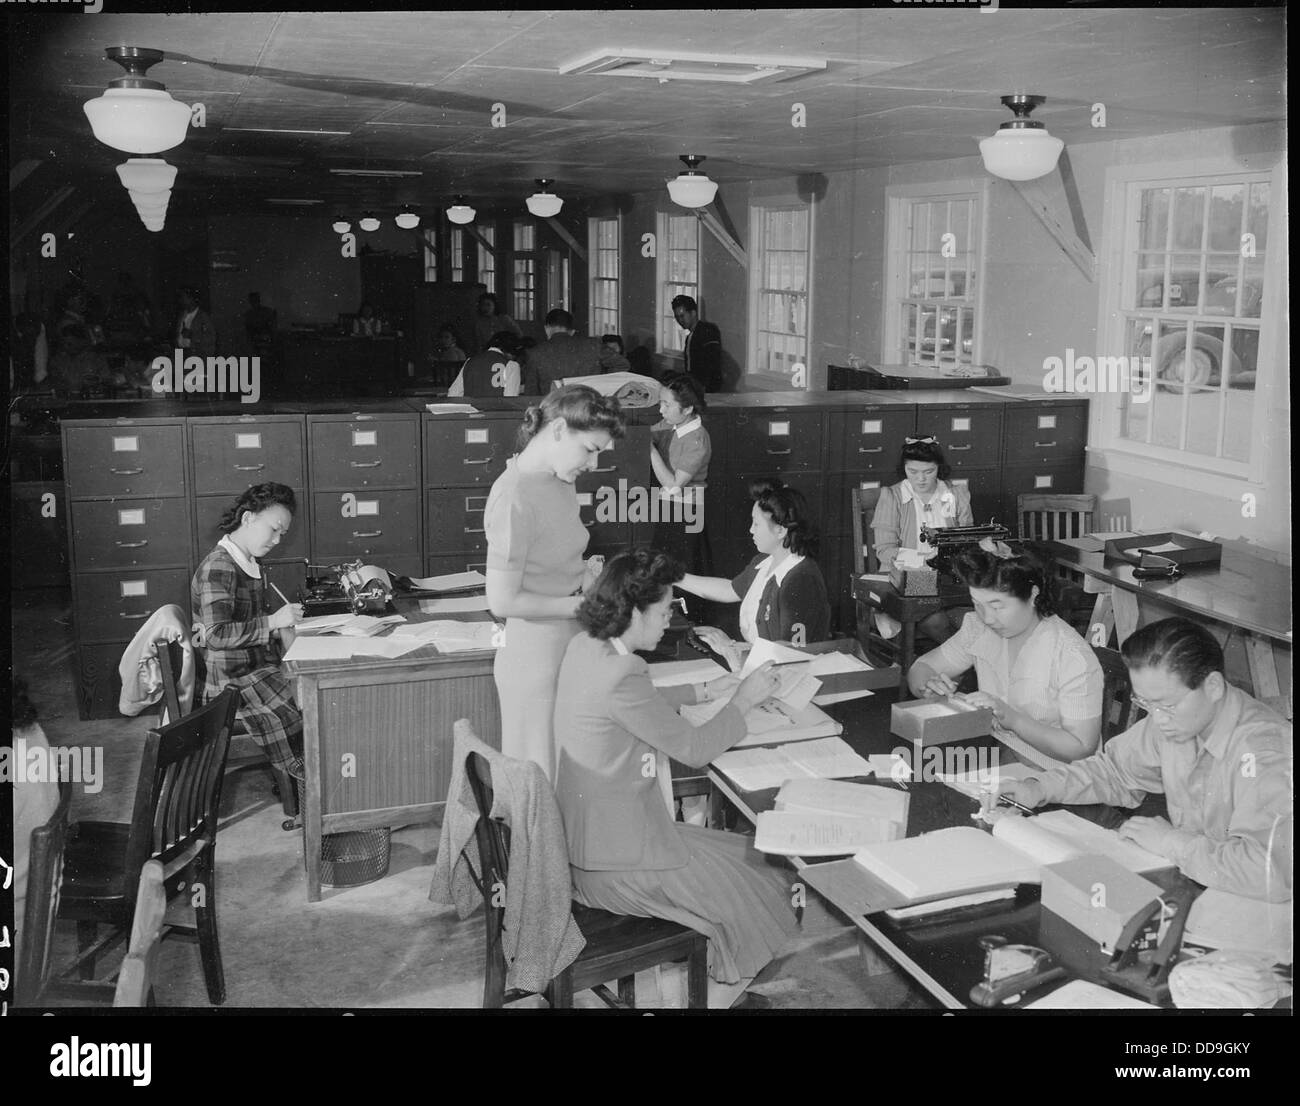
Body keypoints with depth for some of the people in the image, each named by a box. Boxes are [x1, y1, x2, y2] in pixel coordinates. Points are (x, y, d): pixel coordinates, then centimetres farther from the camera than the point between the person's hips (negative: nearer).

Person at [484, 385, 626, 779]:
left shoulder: (560, 481, 5)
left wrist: (584, 573, 1)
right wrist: (580, 603, -16)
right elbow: (502, 601, -21)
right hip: (535, 657, -9)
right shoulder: (514, 498, -23)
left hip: (570, 650, 9)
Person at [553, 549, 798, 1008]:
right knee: (760, 887, 7)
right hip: (617, 863, -9)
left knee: (739, 853, 22)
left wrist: (702, 692, 13)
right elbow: (694, 749, -19)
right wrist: (743, 700, -6)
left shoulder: (584, 647, 1)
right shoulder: (620, 674, -29)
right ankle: (721, 992, 22)